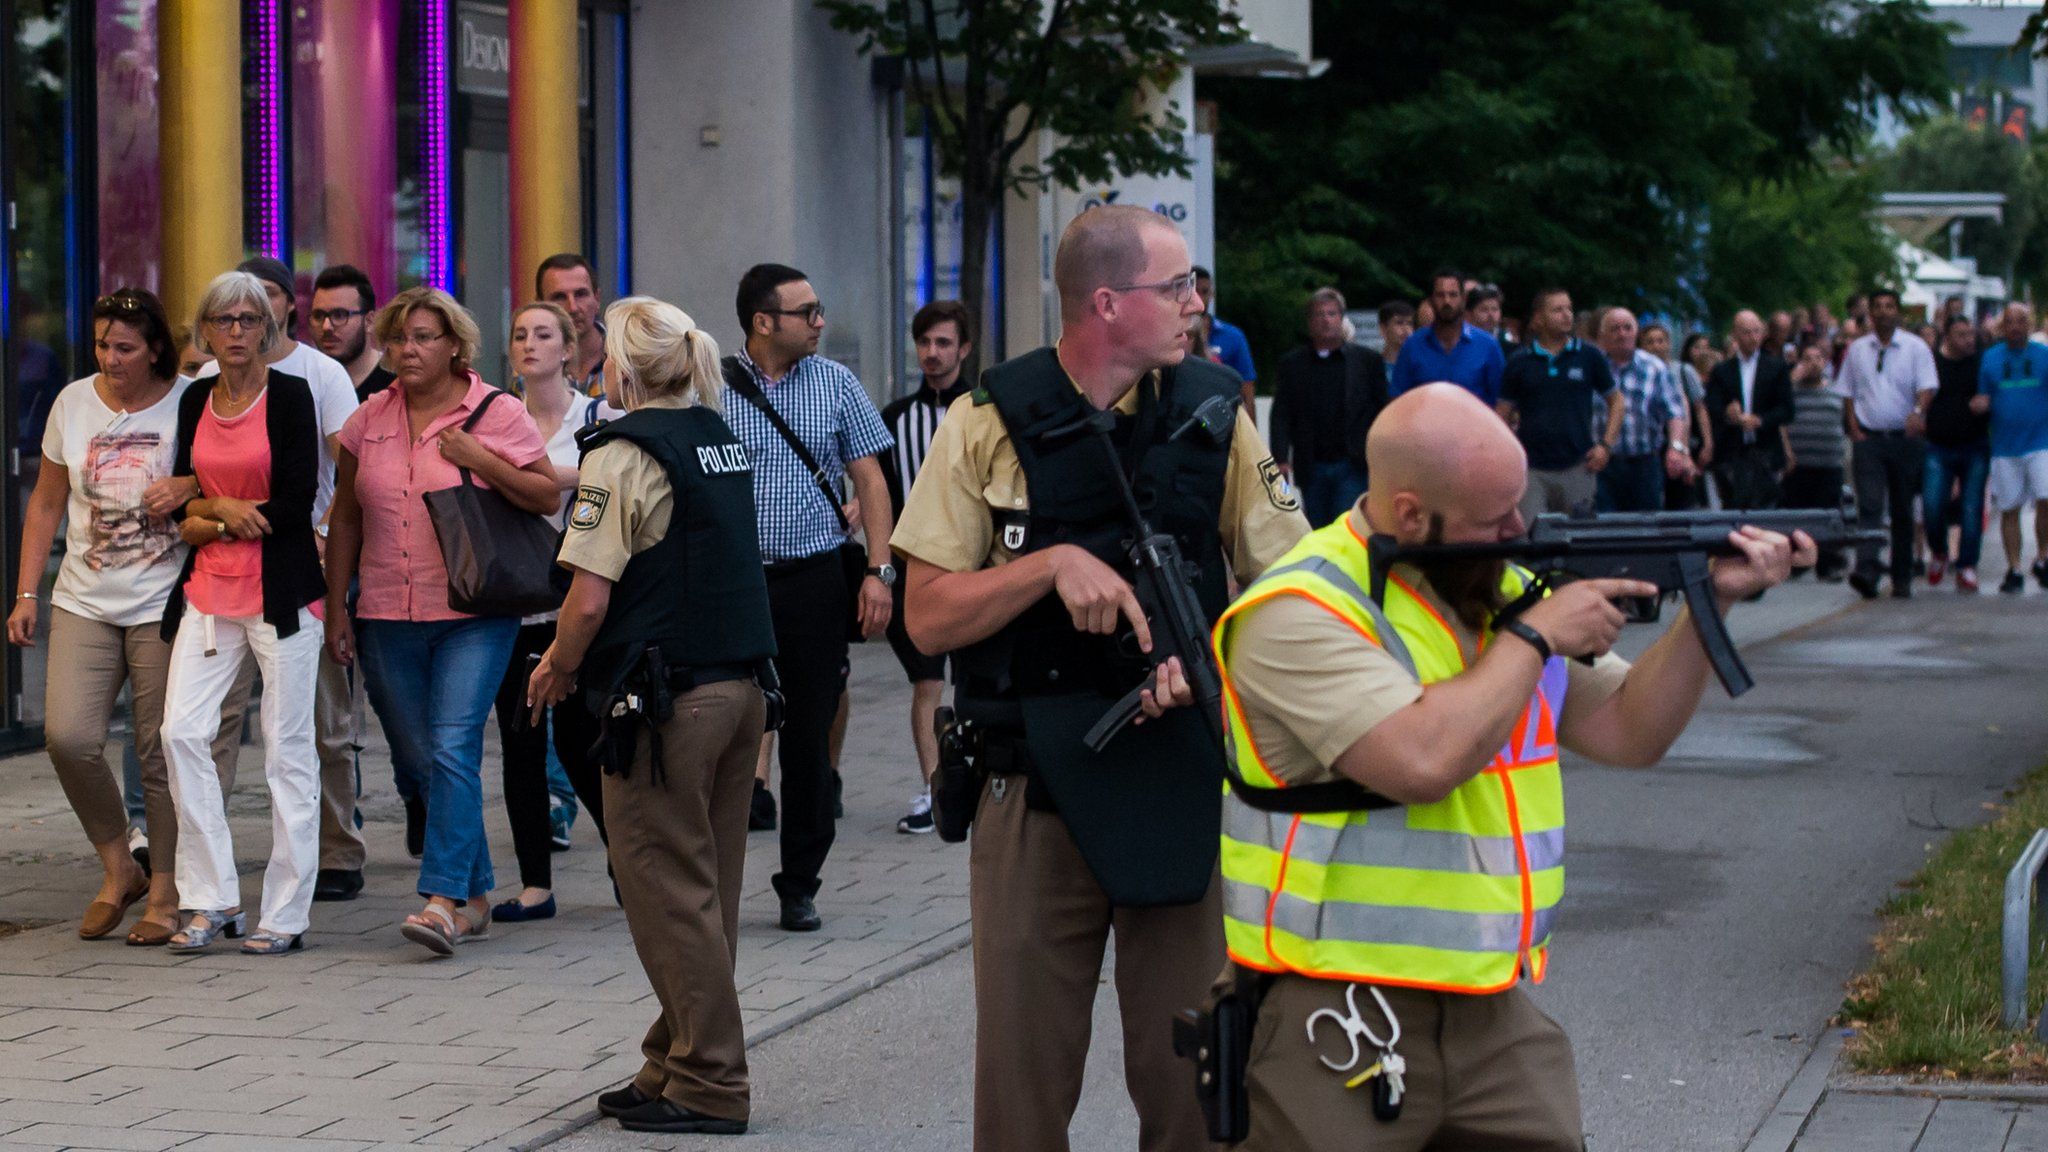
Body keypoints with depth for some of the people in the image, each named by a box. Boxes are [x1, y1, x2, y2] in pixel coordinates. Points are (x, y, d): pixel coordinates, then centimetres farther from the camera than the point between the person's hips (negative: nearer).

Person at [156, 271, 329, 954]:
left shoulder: (290, 396, -4)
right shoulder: (195, 401, 12)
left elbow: (297, 503, -11)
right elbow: (182, 506, 12)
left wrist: (213, 516, -4)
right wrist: (232, 512, -7)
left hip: (281, 591, -5)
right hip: (209, 591, 5)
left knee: (288, 746, -2)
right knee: (181, 731, -6)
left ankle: (286, 915, 3)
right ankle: (212, 901, 2)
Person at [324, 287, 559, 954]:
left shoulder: (497, 414, -2)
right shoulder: (369, 422, 9)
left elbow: (550, 498, -2)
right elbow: (346, 520, 15)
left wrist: (481, 460, -14)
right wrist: (336, 610, 11)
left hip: (472, 616, -5)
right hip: (387, 619, 5)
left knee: (452, 749, -17)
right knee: (415, 764, 8)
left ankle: (443, 900, -21)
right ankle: (476, 894, 21)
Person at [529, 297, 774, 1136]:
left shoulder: (624, 452, -13)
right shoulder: (721, 439, 12)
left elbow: (589, 600, -18)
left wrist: (556, 670, 0)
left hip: (669, 702, -8)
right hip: (742, 684, 8)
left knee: (669, 893, 0)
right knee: (706, 891, 13)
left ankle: (708, 1082, 3)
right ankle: (681, 1062, 22)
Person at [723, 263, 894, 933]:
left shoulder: (836, 384, 6)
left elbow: (869, 479, 6)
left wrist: (879, 570, -3)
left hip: (814, 579, 1)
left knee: (810, 738, 4)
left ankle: (800, 885, 14)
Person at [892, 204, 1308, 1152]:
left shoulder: (1214, 416, 4)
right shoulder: (993, 423, -1)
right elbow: (928, 618, -3)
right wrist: (1054, 562, -17)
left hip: (1186, 783, 1)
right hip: (1035, 789, -1)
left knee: (1192, 1074, 4)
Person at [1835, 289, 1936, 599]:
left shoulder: (1916, 347, 1)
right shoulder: (1857, 349, 9)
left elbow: (1927, 386, -10)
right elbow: (1847, 392, 14)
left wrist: (1918, 411, -30)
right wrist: (1854, 429, 1)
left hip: (1905, 438, -1)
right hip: (1868, 438, 1)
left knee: (1903, 510, 6)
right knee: (1869, 505, -14)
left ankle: (1902, 579, 14)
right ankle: (1866, 571, -25)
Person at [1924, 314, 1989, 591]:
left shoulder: (1982, 361, 4)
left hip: (1975, 447, 1)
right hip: (1938, 447, -1)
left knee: (1971, 510, -2)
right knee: (1932, 506, -9)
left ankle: (1967, 567, 8)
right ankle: (1938, 553, 20)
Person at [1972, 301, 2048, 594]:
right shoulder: (1990, 358, 7)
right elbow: (1984, 401, 12)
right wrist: (1980, 405, -10)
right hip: (2005, 446, 1)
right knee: (2009, 509, 3)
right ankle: (2013, 569, 11)